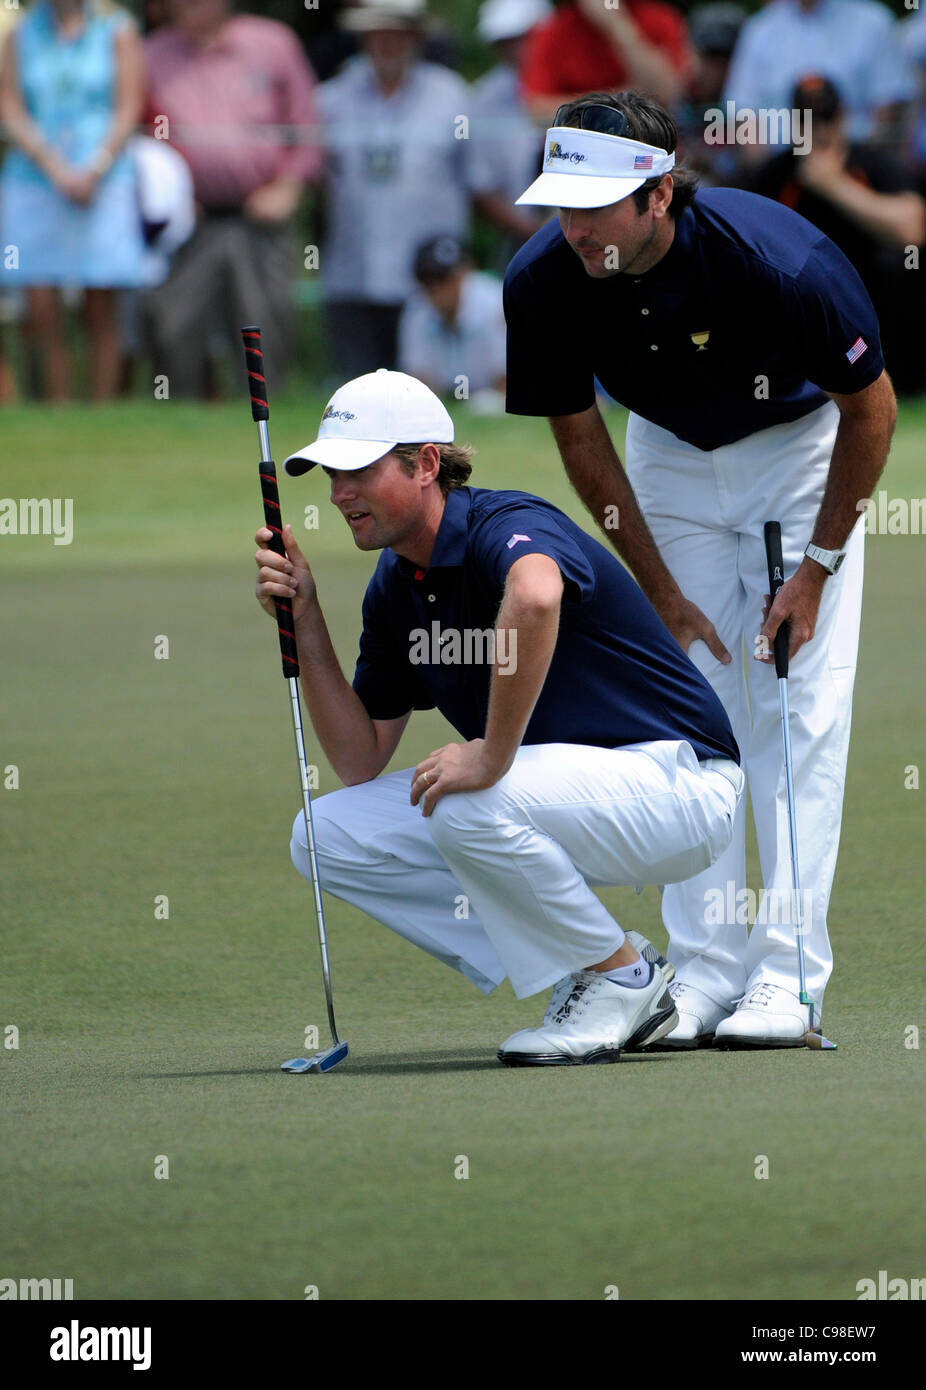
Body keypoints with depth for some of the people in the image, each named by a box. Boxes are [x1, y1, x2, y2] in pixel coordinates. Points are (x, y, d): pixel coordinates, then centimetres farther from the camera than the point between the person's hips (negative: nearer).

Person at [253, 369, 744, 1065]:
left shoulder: (508, 526, -20)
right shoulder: (395, 590, 7)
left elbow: (536, 596, -48)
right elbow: (360, 762, 8)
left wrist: (493, 755, -41)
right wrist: (306, 618, 0)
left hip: (675, 783, -9)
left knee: (467, 806, -35)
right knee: (328, 836, -2)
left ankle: (625, 978, -10)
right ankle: (577, 976, 3)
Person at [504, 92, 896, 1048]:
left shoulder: (783, 261, -35)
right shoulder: (543, 281, -25)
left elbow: (870, 405, -18)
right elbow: (578, 434, -7)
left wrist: (817, 568, -15)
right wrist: (659, 588, -6)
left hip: (800, 446, -3)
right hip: (669, 458, 3)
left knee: (802, 709, -10)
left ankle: (787, 976, -9)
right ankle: (702, 970, 0)